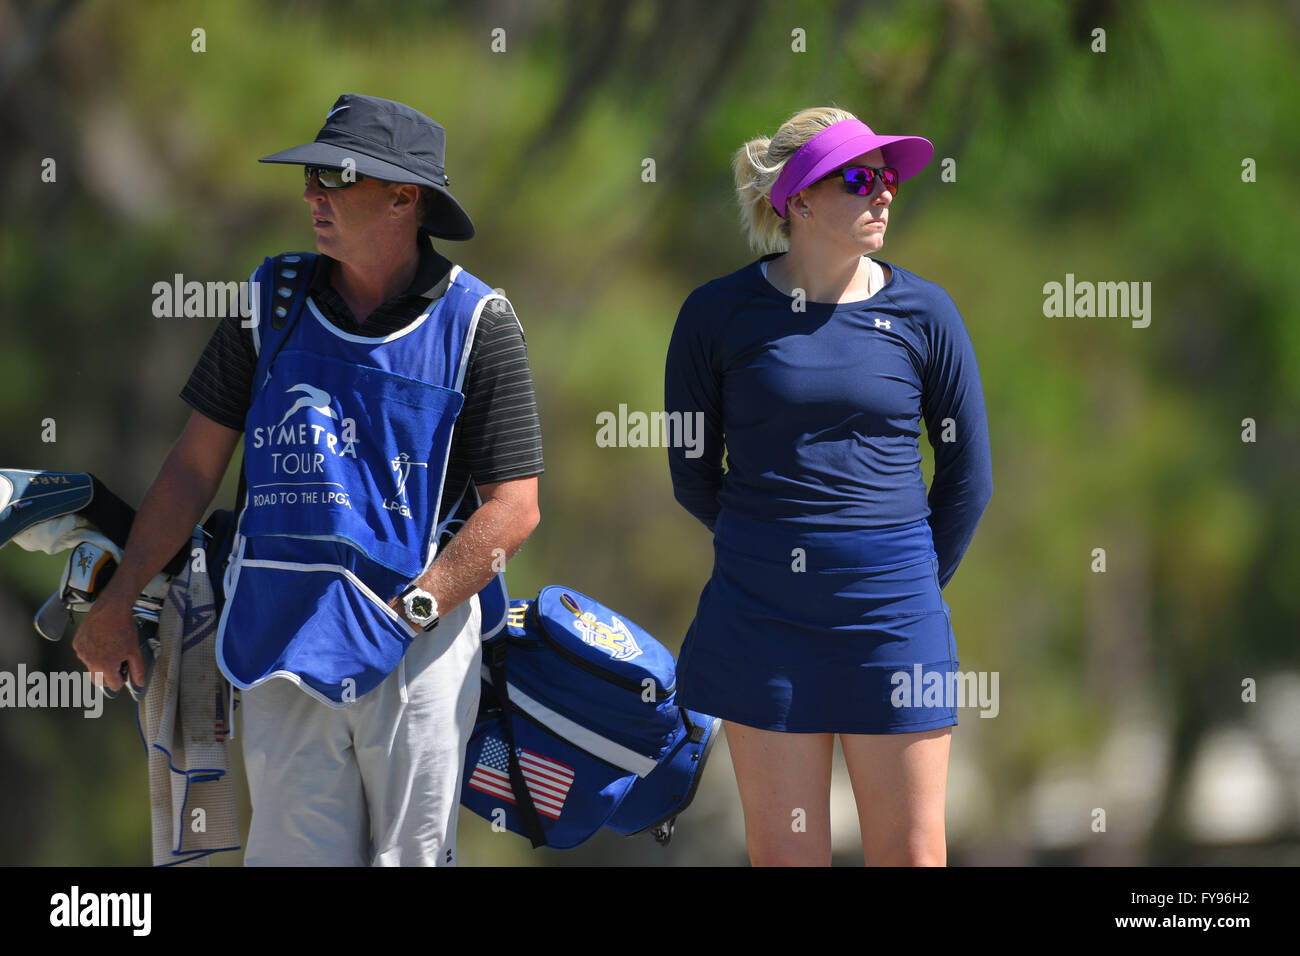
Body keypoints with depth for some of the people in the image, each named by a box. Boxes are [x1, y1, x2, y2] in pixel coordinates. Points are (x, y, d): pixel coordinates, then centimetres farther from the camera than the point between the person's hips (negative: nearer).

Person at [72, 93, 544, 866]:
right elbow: (198, 463, 11)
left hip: (421, 631, -3)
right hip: (282, 629, 3)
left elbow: (513, 509, -6)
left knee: (413, 855, 2)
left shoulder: (477, 324, -3)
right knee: (294, 853, 3)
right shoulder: (275, 298, 7)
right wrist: (117, 600, 9)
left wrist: (407, 612, -14)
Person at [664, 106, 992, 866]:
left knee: (910, 853, 2)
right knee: (783, 855, 3)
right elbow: (691, 471, 10)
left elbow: (969, 472, 10)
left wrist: (920, 582, 10)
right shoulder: (719, 313, 0)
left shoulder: (923, 313, 1)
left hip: (889, 608, 0)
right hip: (761, 612, 0)